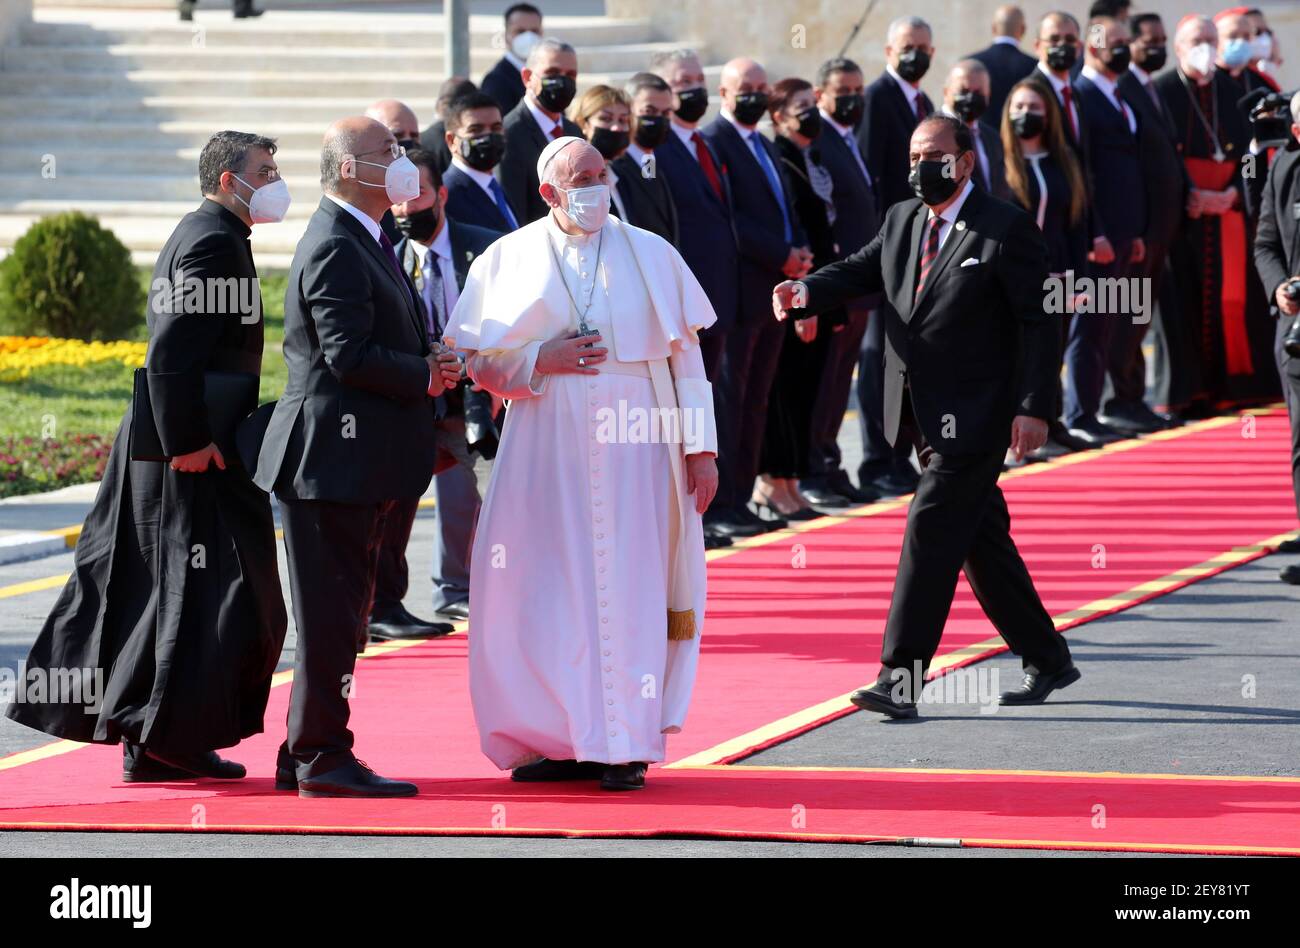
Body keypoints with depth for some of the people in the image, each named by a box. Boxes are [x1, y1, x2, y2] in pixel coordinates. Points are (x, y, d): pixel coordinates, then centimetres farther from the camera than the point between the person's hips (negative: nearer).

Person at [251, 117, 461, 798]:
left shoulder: (364, 241, 17)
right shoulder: (336, 249, -16)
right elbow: (350, 356, -23)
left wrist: (431, 361, 5)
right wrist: (425, 376, -12)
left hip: (356, 462, 11)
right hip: (332, 455, -11)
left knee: (339, 613, 14)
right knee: (331, 614, -6)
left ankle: (307, 755, 20)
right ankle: (322, 759, -1)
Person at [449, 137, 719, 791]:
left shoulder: (649, 255, 7)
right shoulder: (510, 260, 7)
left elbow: (685, 355, 6)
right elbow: (477, 359, 7)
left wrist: (701, 446, 0)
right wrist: (542, 361, -10)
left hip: (633, 443, 0)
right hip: (545, 444, 1)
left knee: (628, 587, -3)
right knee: (548, 587, -2)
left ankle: (623, 746, 2)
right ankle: (560, 739, 7)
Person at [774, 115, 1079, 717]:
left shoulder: (1005, 229, -9)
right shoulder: (901, 221, 12)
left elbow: (1038, 322, -10)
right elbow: (859, 272, 3)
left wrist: (1033, 408, -16)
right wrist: (806, 293, -19)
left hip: (974, 415, -7)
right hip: (923, 415, 7)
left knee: (931, 530, -13)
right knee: (980, 537, 14)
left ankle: (901, 679, -14)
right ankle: (1046, 661, 27)